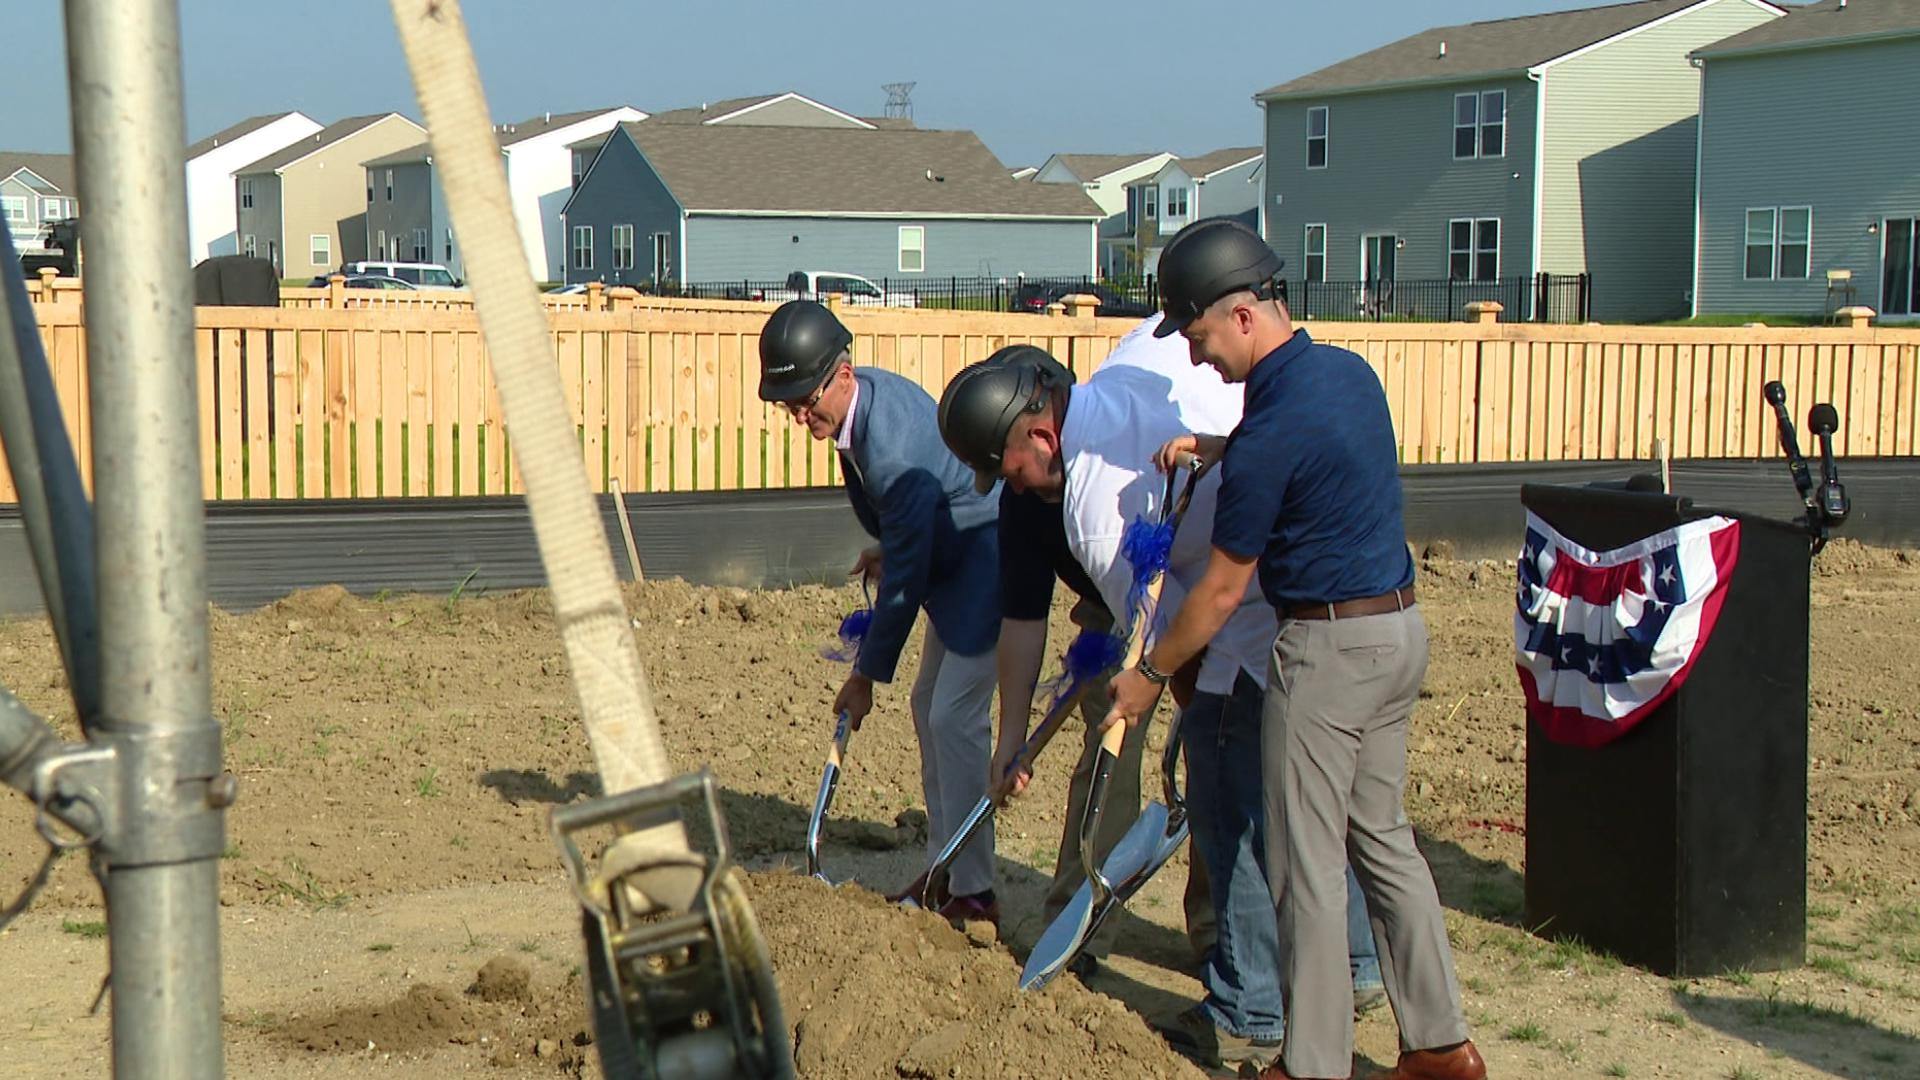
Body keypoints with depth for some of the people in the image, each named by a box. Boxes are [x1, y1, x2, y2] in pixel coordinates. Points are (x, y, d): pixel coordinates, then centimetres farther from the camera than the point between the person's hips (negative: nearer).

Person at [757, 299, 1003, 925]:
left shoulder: (894, 450, -32)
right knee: (929, 706, 13)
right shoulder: (864, 391, -4)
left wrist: (867, 675, -17)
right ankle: (944, 871, 20)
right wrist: (887, 548, 15)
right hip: (954, 557, 11)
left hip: (993, 561, -11)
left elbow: (905, 577, -25)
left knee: (954, 716, -14)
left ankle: (974, 893, -8)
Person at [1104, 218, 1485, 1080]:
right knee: (1383, 838, 17)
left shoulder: (1273, 431, -21)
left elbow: (1222, 590, -14)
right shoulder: (1350, 372, 5)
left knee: (1307, 863, 1)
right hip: (1399, 629, 9)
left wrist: (1148, 675, -1)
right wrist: (1216, 447, 14)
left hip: (1329, 644, -9)